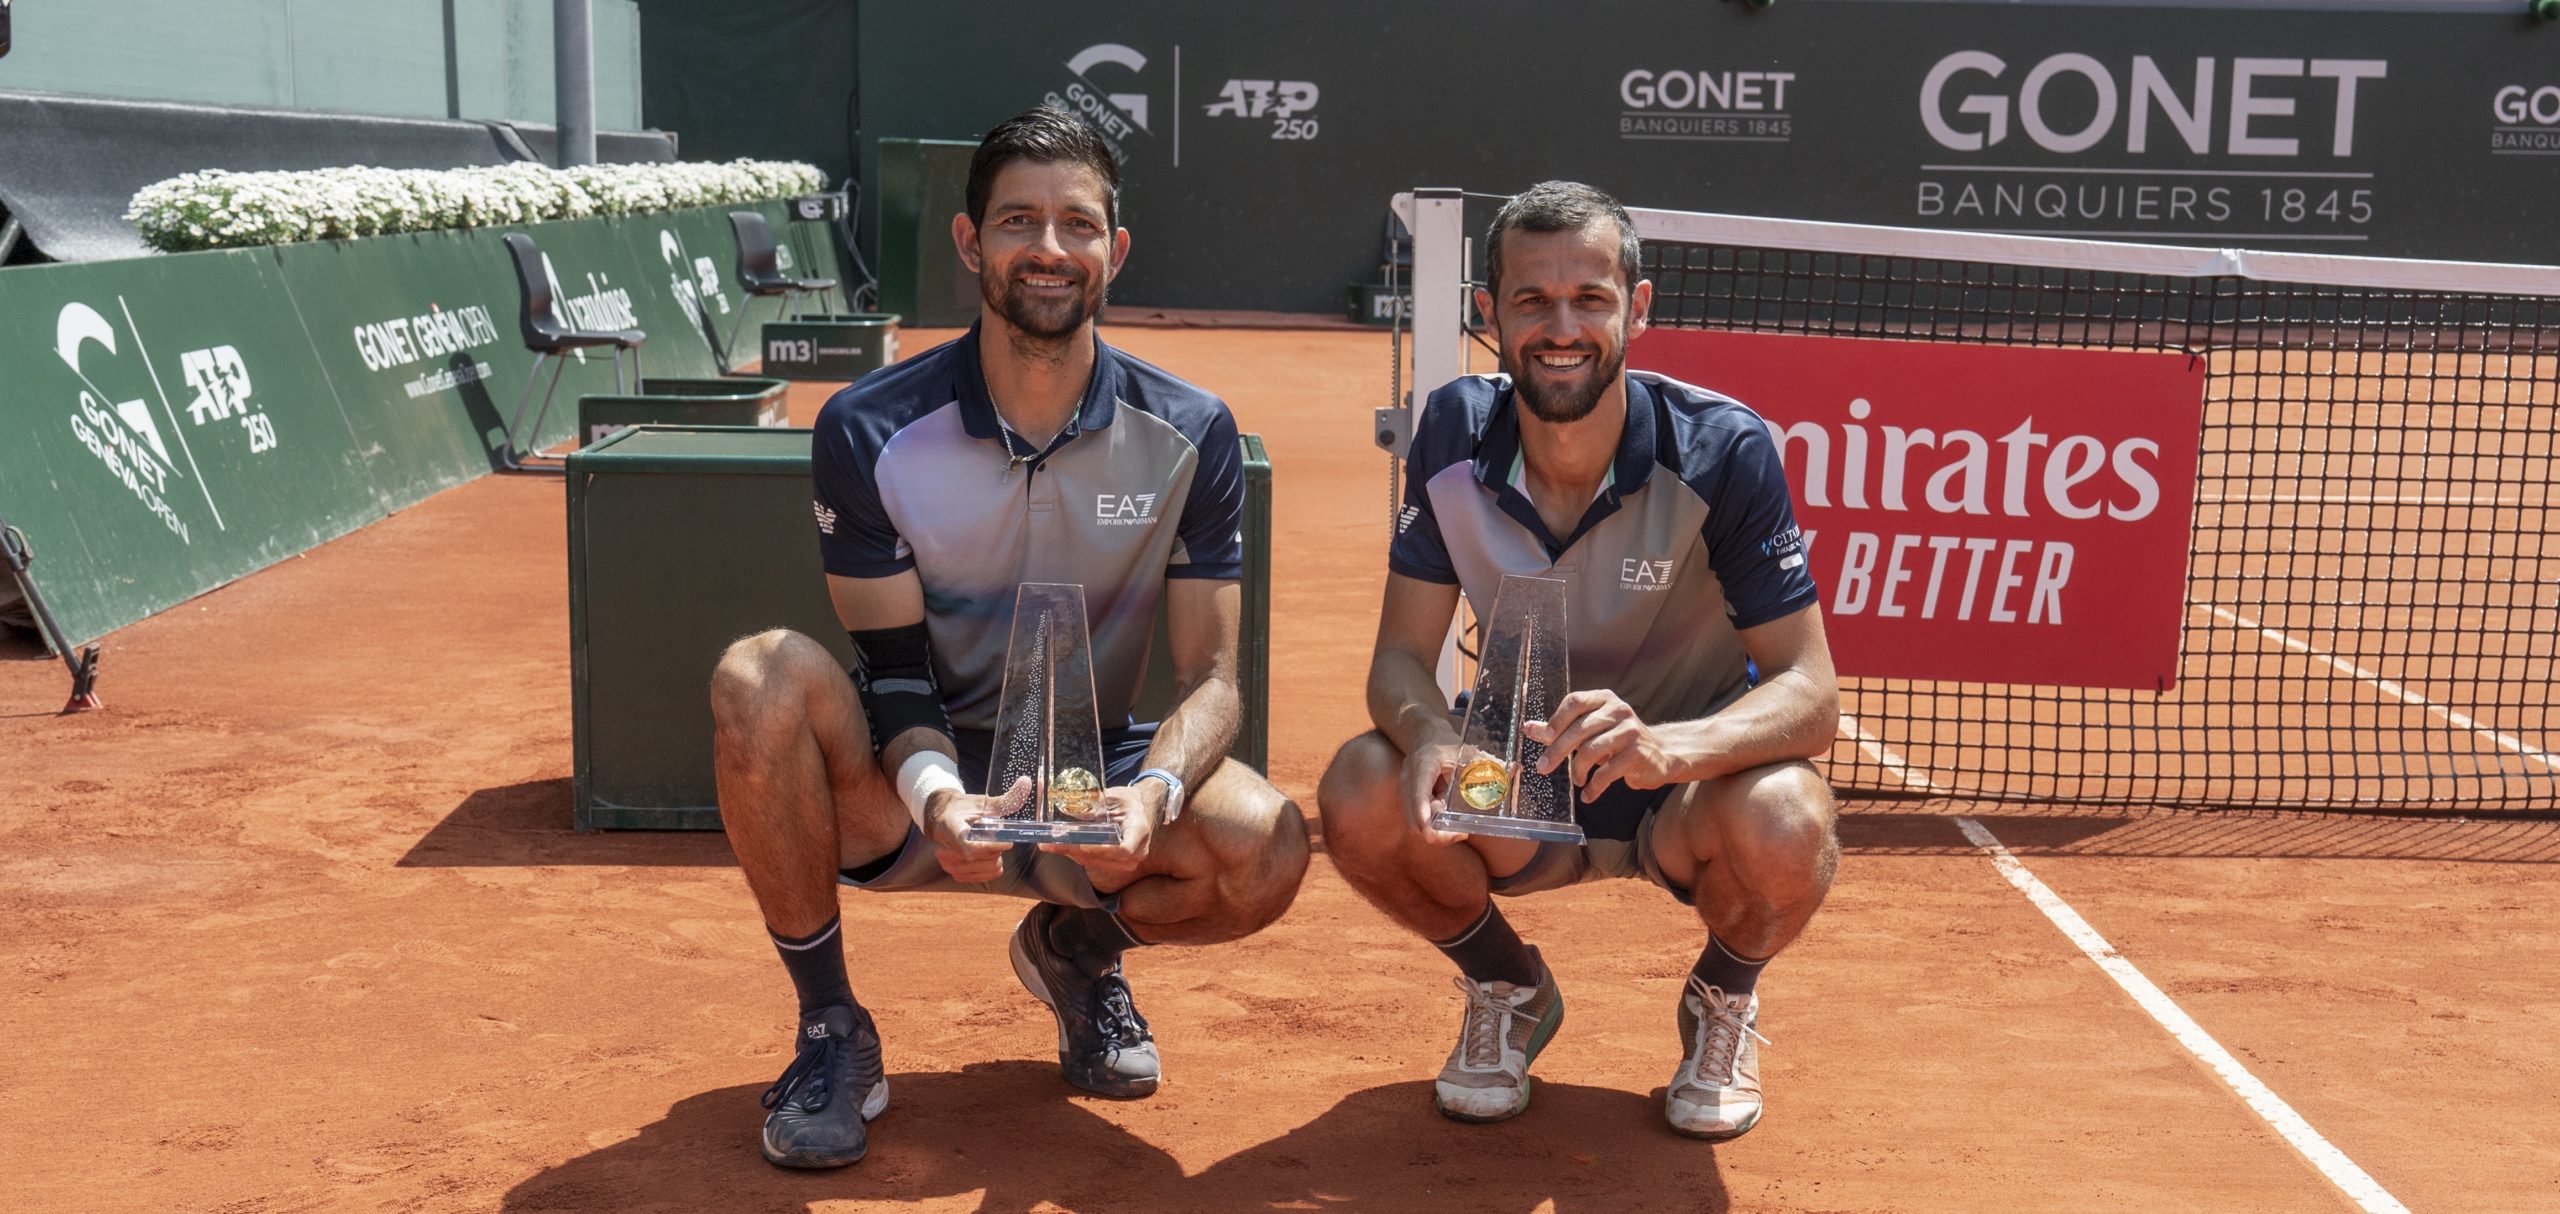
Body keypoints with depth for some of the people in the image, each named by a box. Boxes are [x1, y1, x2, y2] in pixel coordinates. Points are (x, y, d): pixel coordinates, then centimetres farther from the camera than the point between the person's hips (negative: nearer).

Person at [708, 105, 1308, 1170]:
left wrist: (1155, 792, -32)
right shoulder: (868, 431, -12)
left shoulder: (1190, 435, -8)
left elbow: (1211, 674, -10)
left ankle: (1076, 947, 8)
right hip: (914, 785, -1)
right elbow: (897, 670, -12)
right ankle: (829, 1028, -11)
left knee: (1269, 852, -29)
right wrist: (934, 792, -35)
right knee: (762, 675, -32)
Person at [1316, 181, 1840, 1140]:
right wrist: (1429, 734, -34)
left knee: (1783, 824, -36)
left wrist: (1664, 746, -45)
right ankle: (1509, 989, 7)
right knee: (1361, 795, -27)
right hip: (1519, 781, 2)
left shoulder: (1722, 451, -21)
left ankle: (1722, 1001, 4)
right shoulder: (1454, 435, -12)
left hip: (1686, 793, -2)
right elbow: (1402, 653, -9)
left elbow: (1808, 690, -24)